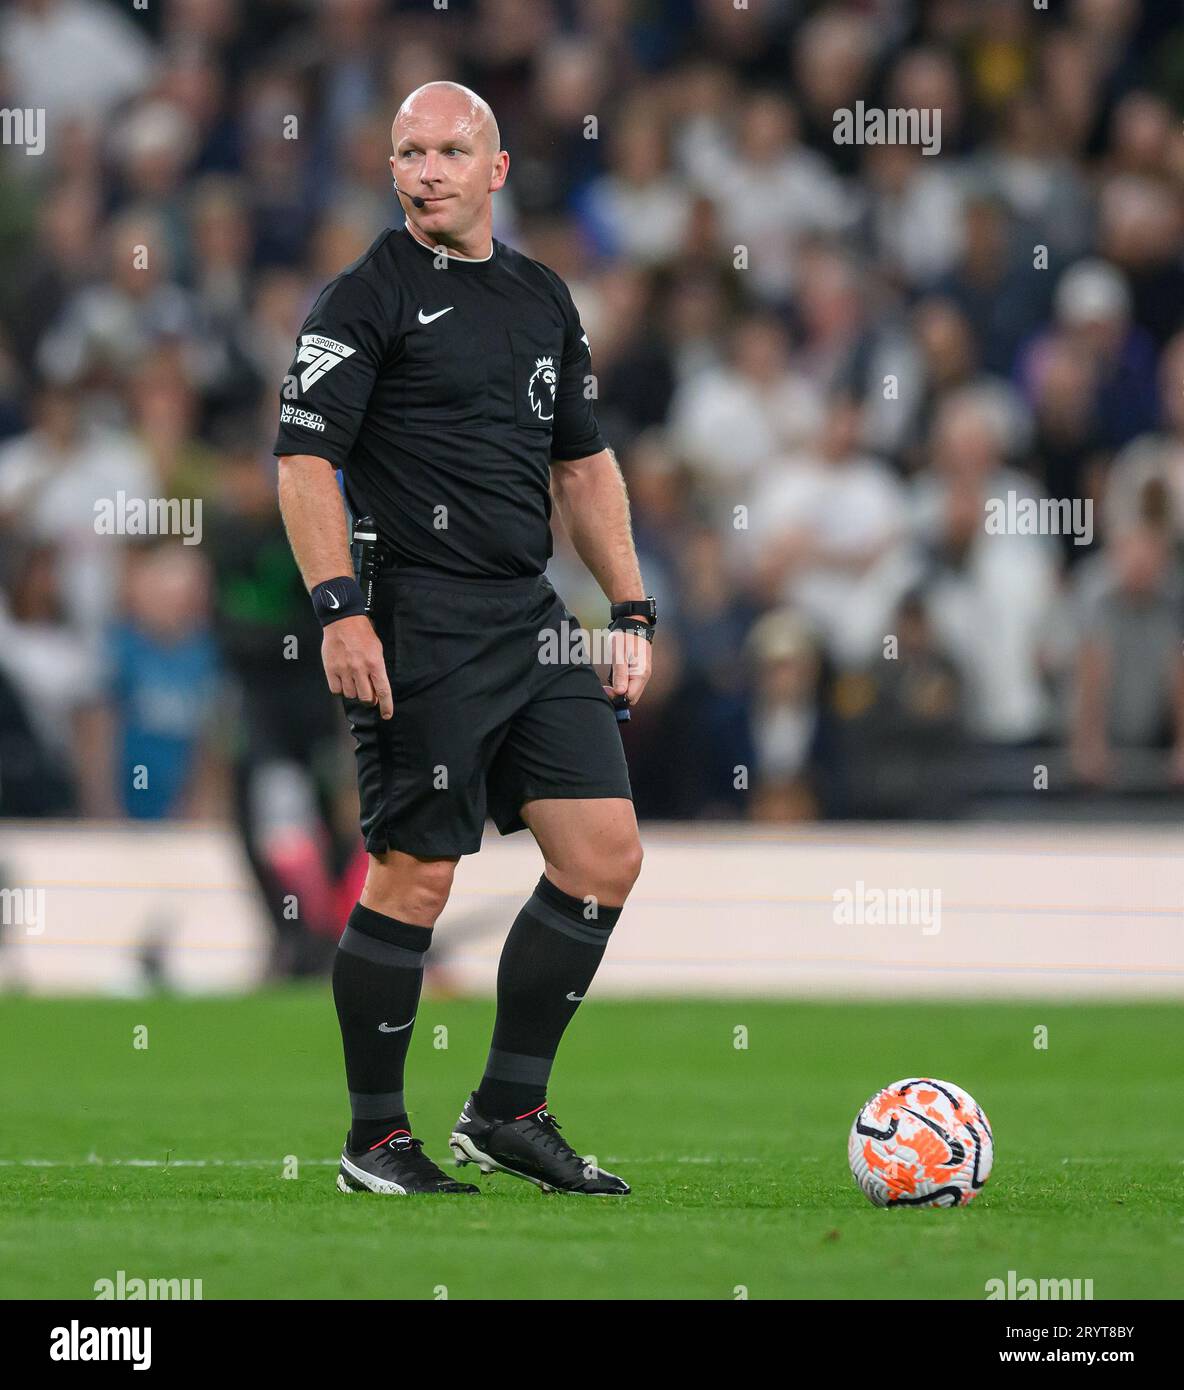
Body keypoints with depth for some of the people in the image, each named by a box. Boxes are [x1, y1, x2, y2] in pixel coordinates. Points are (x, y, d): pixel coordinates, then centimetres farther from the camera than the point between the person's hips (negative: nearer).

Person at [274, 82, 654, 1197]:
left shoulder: (544, 300, 16)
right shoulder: (367, 298, -5)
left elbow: (583, 464, 23)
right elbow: (304, 457, -11)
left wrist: (632, 611, 17)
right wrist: (338, 608, -20)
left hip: (532, 618, 7)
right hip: (423, 626, -7)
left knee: (605, 854, 2)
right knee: (415, 878, -6)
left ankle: (508, 1112, 13)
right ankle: (375, 1141, 7)